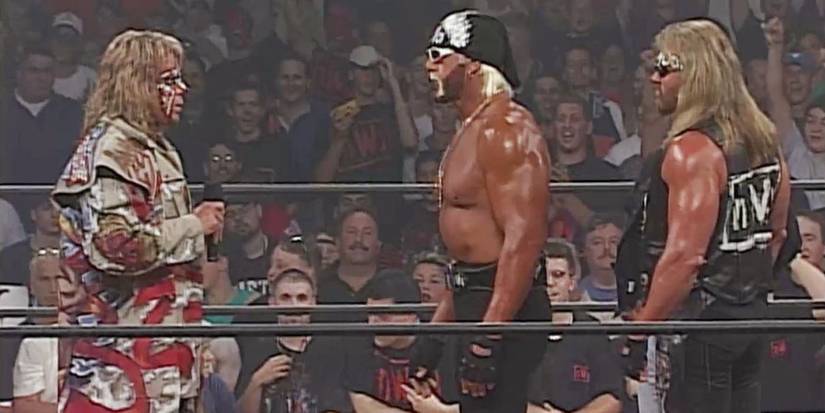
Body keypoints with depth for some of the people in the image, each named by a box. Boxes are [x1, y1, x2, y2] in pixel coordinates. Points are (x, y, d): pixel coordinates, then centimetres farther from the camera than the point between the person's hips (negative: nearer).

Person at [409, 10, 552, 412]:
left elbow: (524, 238, -23)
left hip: (505, 308, -11)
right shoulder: (472, 131, 19)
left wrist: (489, 337, -27)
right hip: (478, 304, 11)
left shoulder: (505, 129, -14)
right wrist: (435, 331, 23)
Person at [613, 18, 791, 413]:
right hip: (751, 319, 9)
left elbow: (684, 257, -24)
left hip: (697, 325, -9)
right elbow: (775, 234, 20)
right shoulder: (763, 139, 10)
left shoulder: (692, 150, -18)